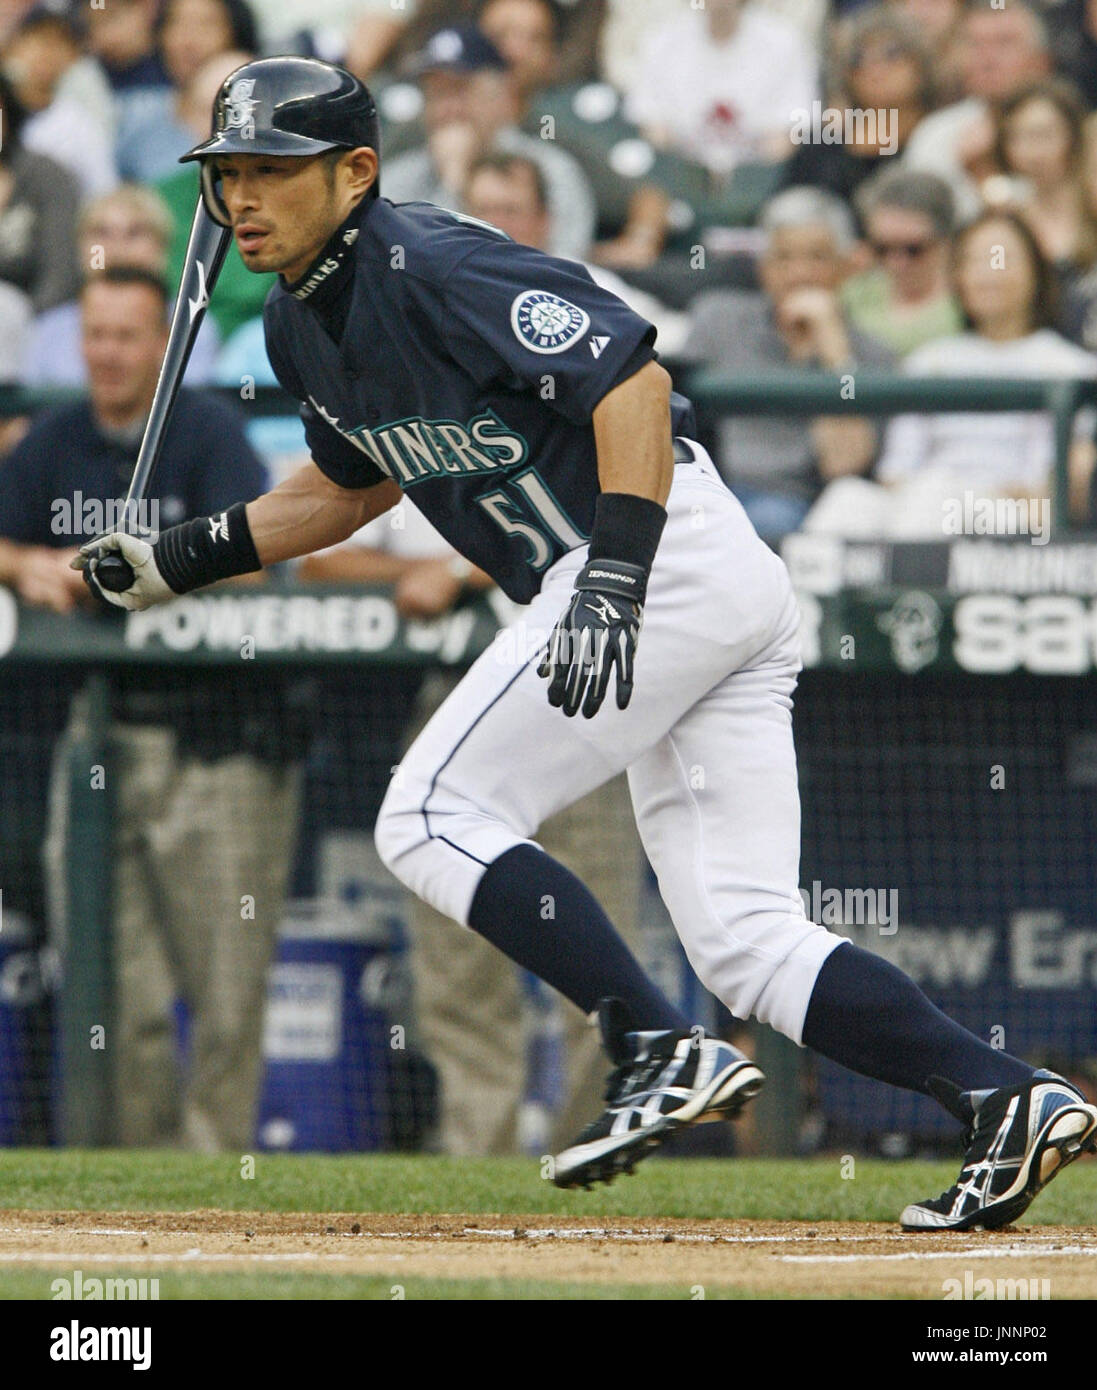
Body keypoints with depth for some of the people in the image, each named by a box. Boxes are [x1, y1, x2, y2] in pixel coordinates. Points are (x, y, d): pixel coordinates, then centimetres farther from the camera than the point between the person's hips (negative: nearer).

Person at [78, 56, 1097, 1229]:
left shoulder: (434, 269, -12)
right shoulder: (301, 326, 17)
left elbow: (629, 374, -21)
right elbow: (351, 486, 34)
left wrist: (615, 577, -30)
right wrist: (182, 561, 23)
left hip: (672, 553, -10)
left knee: (433, 816, -10)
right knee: (743, 944, 3)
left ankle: (660, 1055, -14)